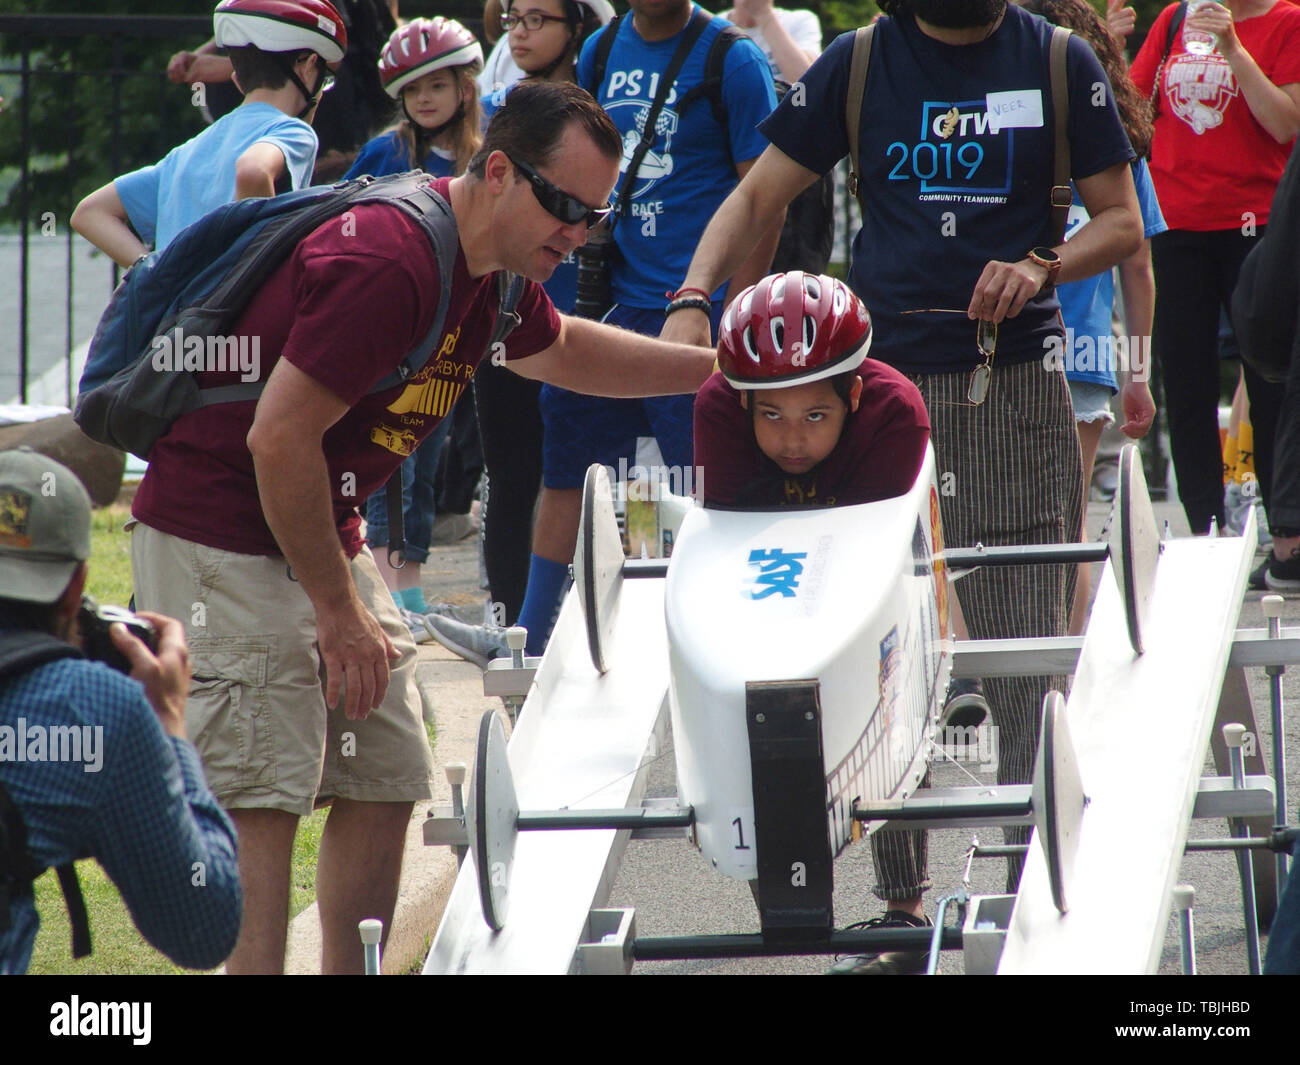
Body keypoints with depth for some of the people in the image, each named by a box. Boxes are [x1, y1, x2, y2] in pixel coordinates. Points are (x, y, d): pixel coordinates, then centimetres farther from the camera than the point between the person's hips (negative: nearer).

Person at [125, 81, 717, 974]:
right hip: (224, 542, -10)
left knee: (385, 781, 8)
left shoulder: (491, 265, 6)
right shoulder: (386, 264, -26)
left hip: (323, 532, 10)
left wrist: (719, 369, 22)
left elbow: (560, 349, 30)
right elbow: (279, 440, -26)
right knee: (260, 799, -15)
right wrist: (338, 612, -19)